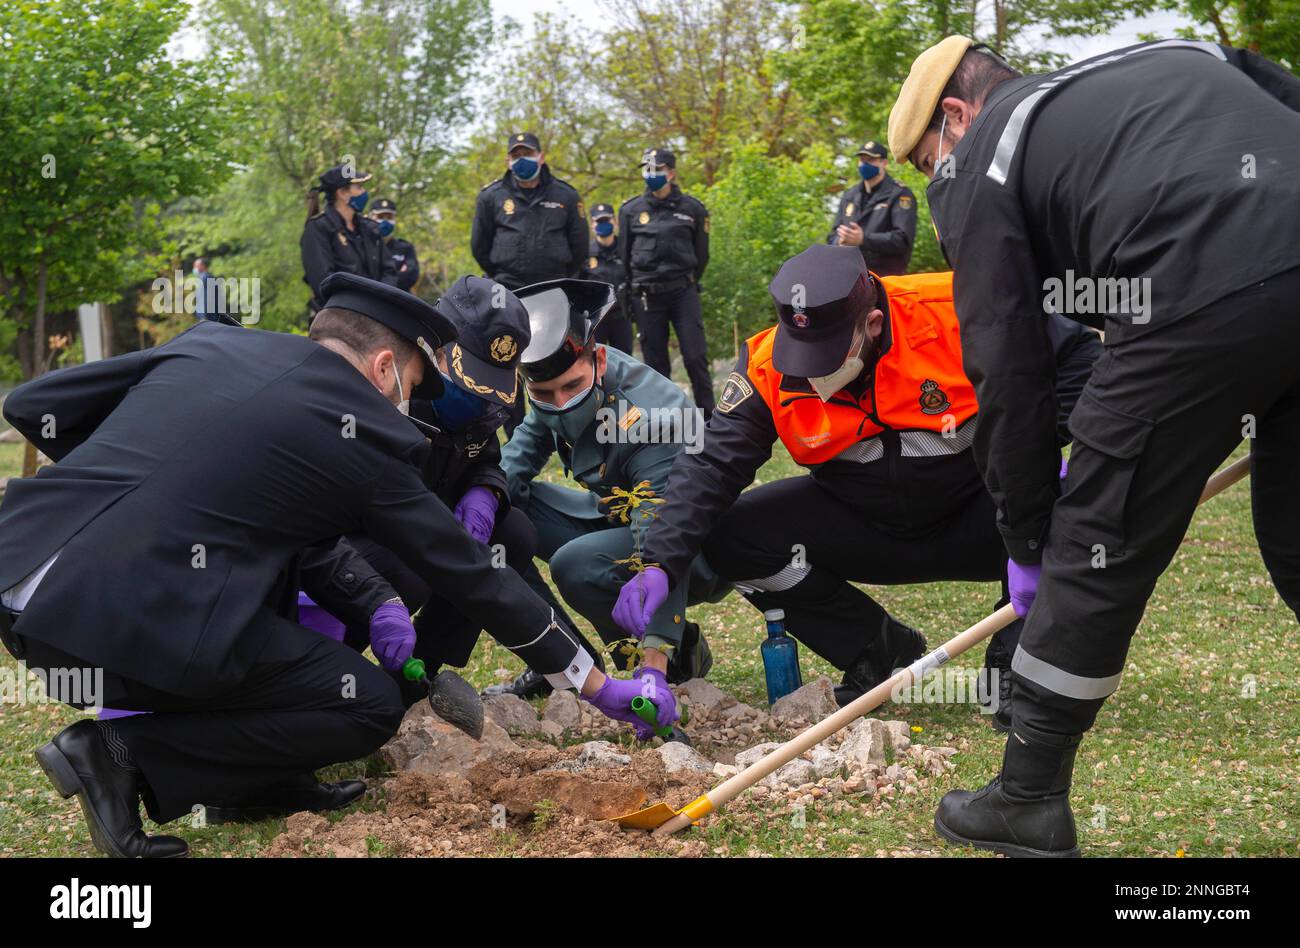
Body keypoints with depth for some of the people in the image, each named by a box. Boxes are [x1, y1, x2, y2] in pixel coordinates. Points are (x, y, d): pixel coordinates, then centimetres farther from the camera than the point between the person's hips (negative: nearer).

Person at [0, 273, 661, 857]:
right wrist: (594, 685, 21)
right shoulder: (365, 437, 3)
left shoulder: (210, 339, 16)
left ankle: (258, 784, 21)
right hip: (128, 629, -7)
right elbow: (471, 575, 11)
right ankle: (124, 753, -2)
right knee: (372, 710, 8)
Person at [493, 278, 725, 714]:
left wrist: (655, 667, -49)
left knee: (576, 565, -33)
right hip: (620, 514, 8)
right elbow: (532, 436, 11)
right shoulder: (566, 379, -12)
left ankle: (678, 654, -6)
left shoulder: (649, 422, -34)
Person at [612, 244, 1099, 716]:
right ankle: (882, 649, 3)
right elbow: (712, 465, -19)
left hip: (974, 524, -3)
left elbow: (1079, 352, -13)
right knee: (730, 536, -15)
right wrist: (662, 564, -32)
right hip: (863, 530, 3)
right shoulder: (767, 368, -16)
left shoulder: (954, 312, -24)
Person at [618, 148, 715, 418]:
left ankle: (708, 419, 3)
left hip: (683, 292, -1)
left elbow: (701, 255, 12)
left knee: (696, 358, -6)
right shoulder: (631, 210, 4)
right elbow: (625, 255, 13)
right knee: (655, 363, 4)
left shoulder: (692, 209, 2)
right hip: (648, 296, 1)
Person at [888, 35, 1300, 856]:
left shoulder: (980, 160, 15)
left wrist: (1027, 538, 19)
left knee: (1097, 552, 10)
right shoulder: (1177, 57, 32)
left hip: (1206, 300, -6)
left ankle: (1029, 803, 22)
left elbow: (1007, 366, 11)